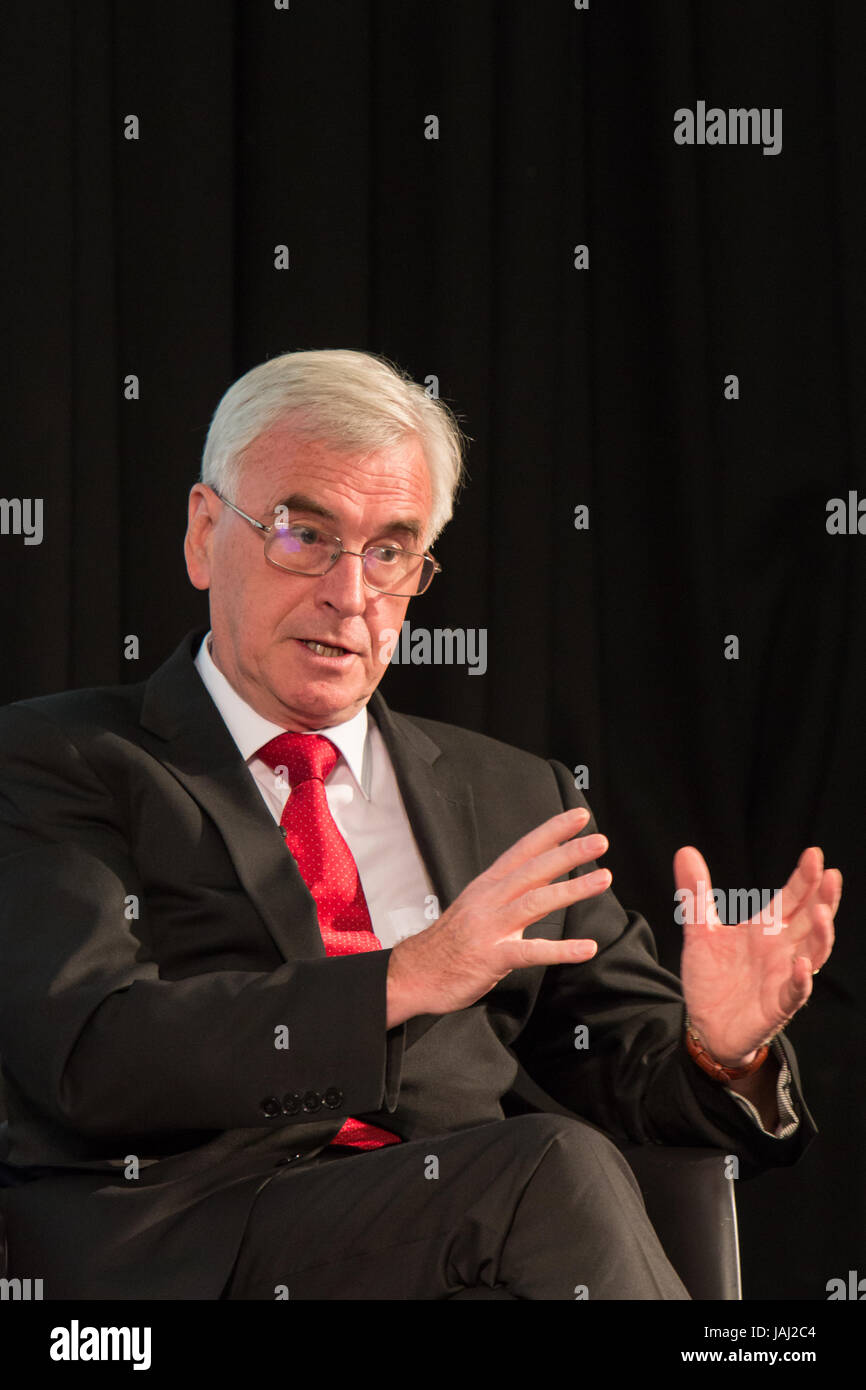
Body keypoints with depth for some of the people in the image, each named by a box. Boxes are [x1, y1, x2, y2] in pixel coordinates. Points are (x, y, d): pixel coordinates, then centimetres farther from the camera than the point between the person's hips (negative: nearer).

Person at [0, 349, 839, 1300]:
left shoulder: (510, 797, 24)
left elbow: (623, 1064, 20)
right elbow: (87, 1056, -8)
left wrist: (718, 1046, -6)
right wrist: (403, 978, -17)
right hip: (187, 1248, -4)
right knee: (555, 1171, -29)